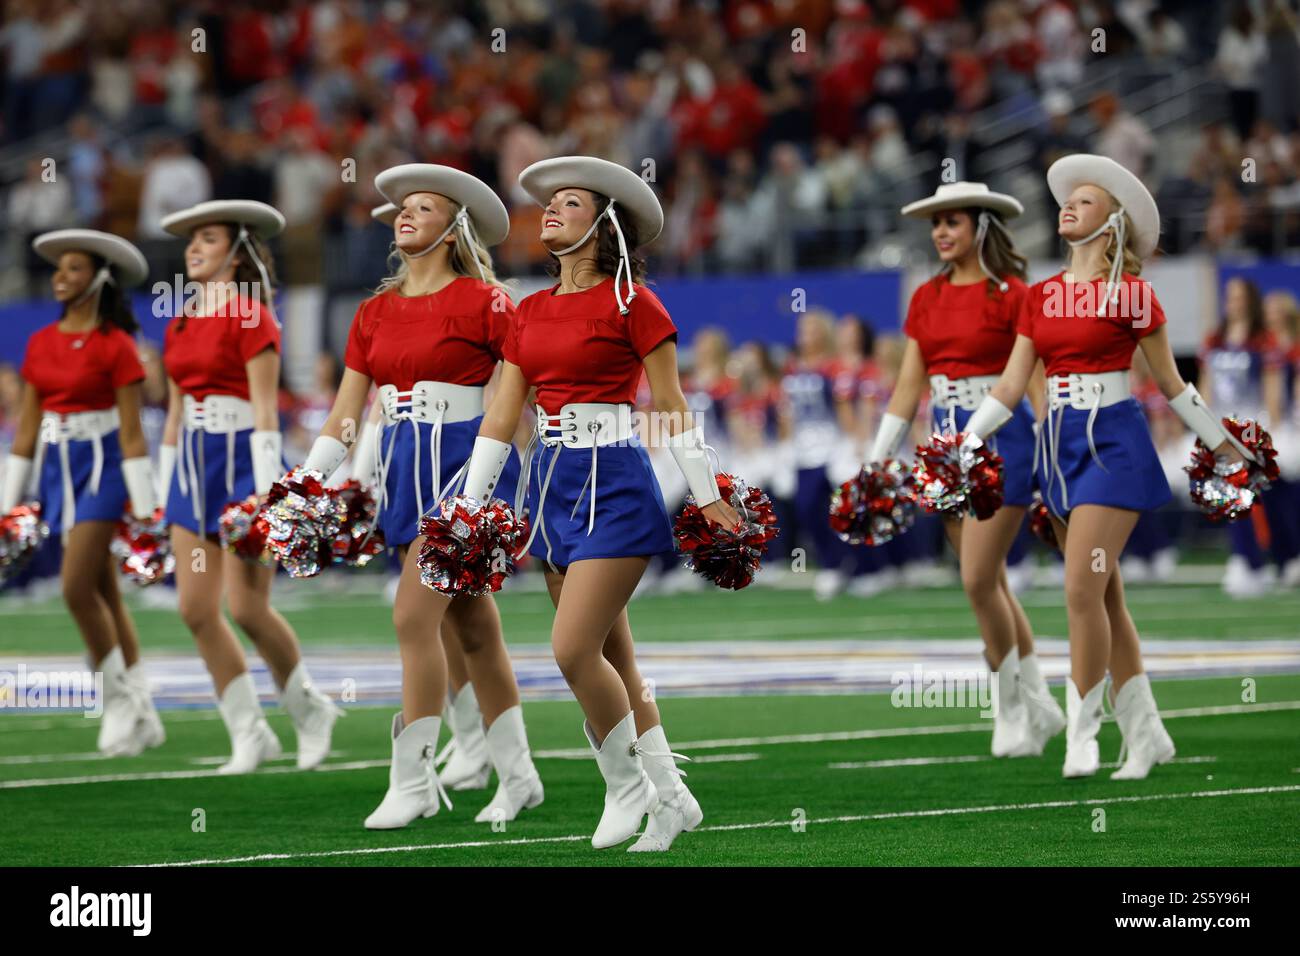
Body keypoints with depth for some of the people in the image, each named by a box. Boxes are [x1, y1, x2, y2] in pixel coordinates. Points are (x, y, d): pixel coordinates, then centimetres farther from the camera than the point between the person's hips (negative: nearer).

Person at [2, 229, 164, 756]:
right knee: (105, 595, 9)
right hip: (58, 468, 6)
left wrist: (143, 509, -13)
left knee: (77, 588, -16)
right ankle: (142, 715, 15)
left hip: (101, 466, -6)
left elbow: (132, 434, -11)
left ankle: (119, 699, -1)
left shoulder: (115, 346, -8)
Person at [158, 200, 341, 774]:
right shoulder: (181, 324, 13)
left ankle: (309, 709, 14)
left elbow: (265, 409, -13)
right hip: (194, 466, 7)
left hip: (243, 461, -7)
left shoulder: (251, 317, -7)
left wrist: (265, 492, -19)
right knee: (196, 608, -1)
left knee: (246, 608, -8)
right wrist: (165, 495, 16)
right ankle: (249, 733, 8)